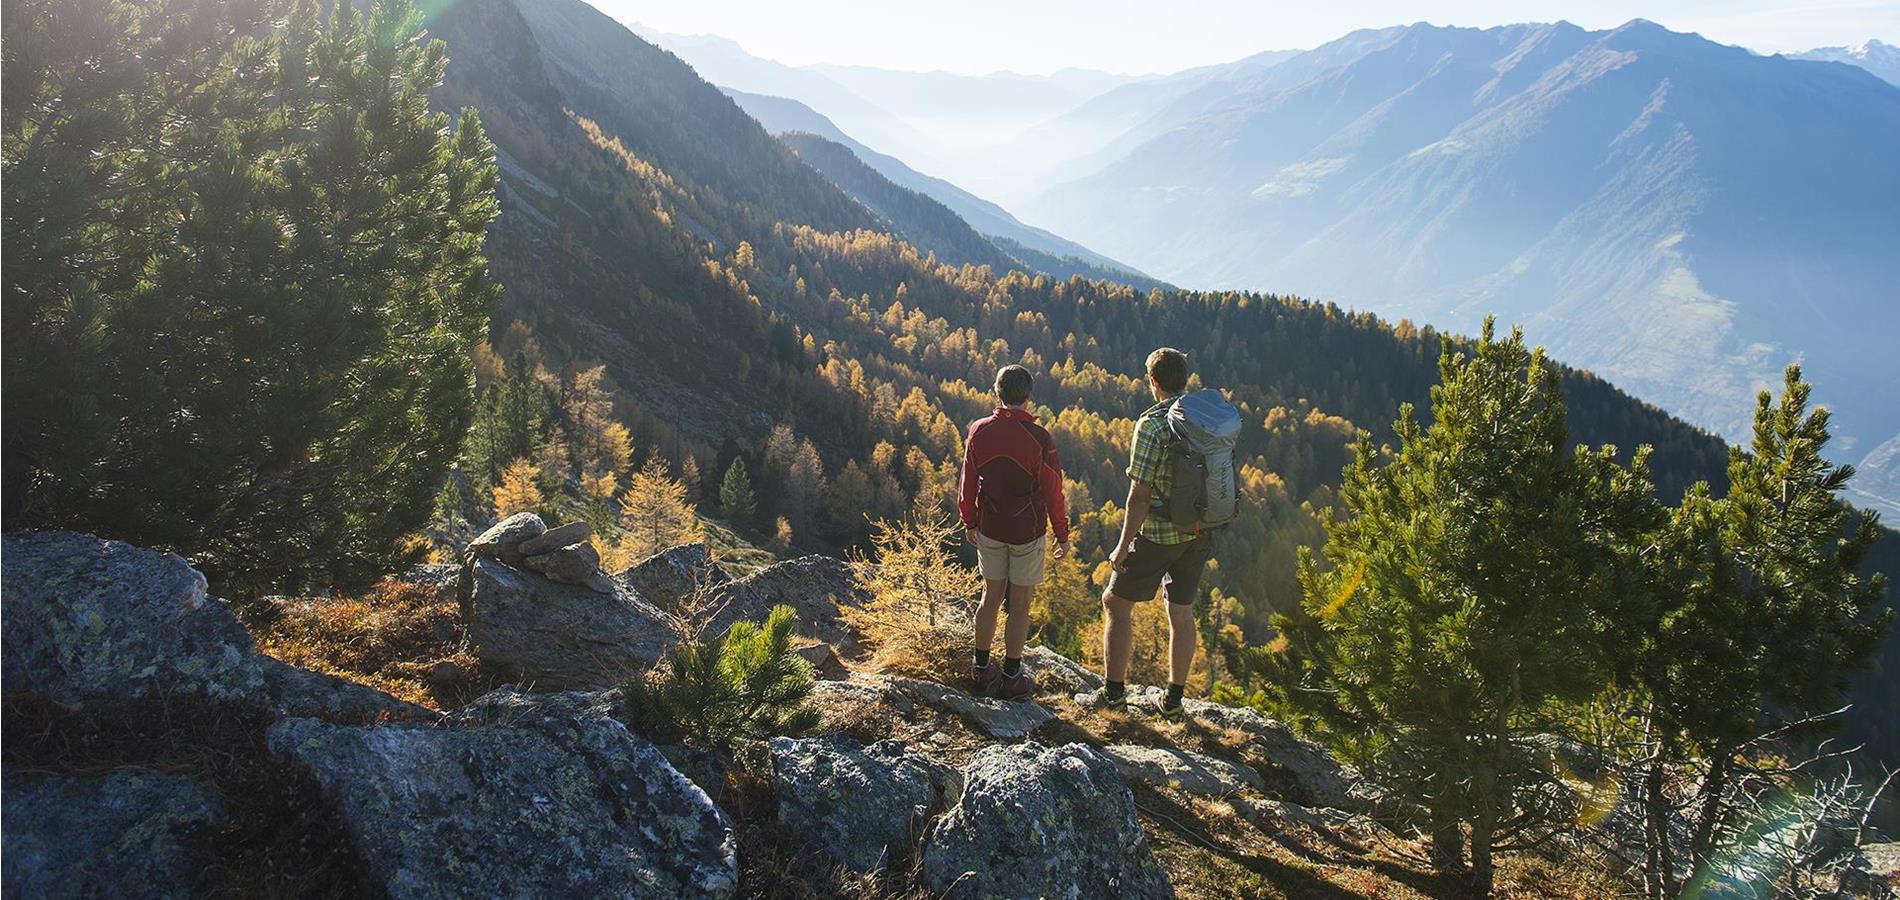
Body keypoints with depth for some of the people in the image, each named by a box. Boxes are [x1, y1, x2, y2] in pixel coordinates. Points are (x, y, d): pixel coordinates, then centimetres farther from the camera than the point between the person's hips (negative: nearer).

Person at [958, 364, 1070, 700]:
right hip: (1028, 533, -4)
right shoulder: (1039, 439, -16)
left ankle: (981, 668, 25)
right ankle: (1011, 678, 14)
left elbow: (968, 483, 4)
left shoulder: (979, 432, -5)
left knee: (991, 596, 17)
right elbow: (1052, 492, -11)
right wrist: (1062, 535, 1)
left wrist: (969, 522, 18)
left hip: (989, 530, 4)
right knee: (1020, 605, 7)